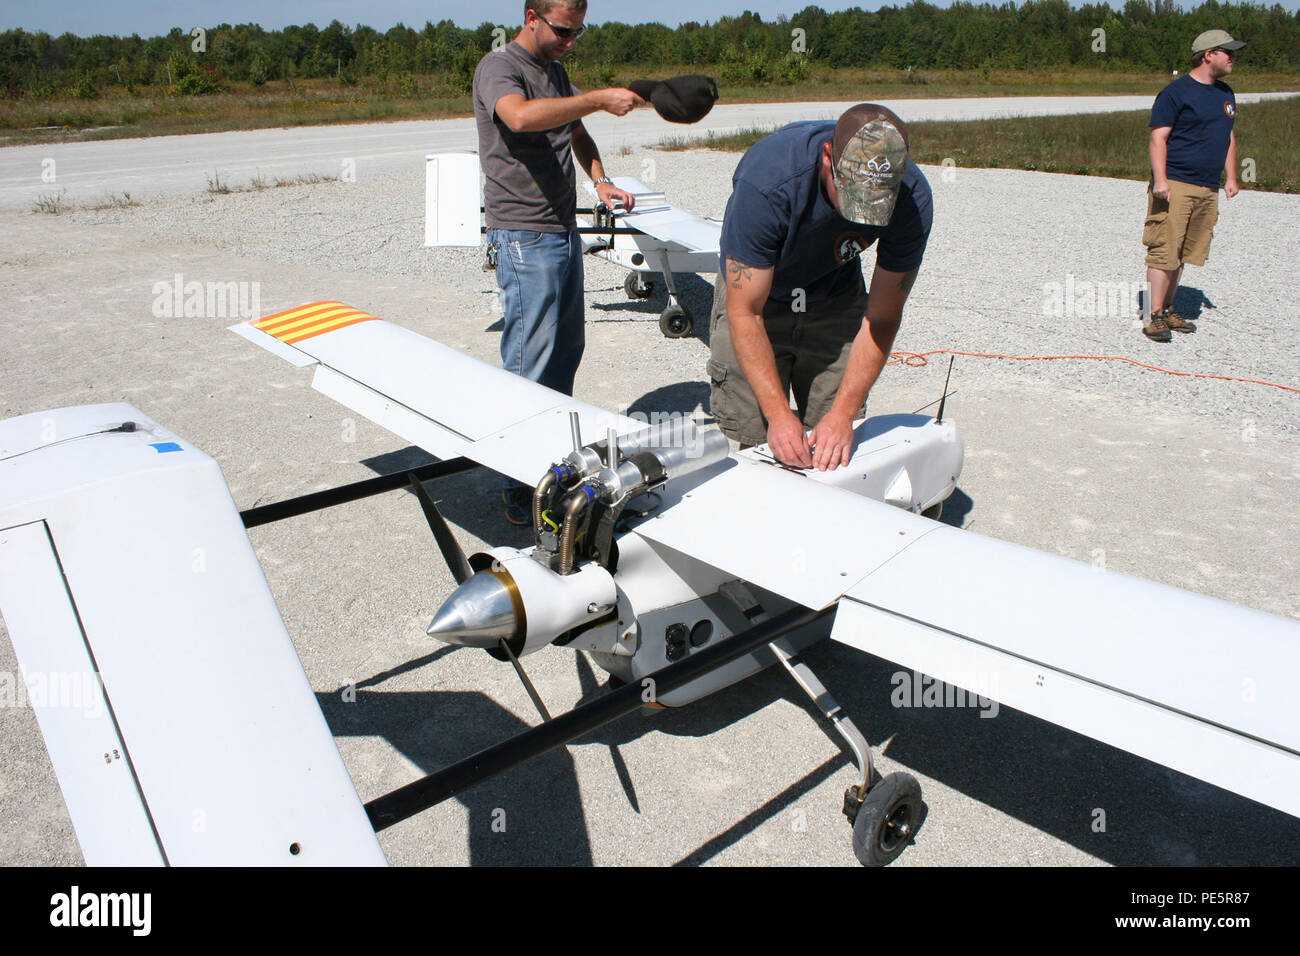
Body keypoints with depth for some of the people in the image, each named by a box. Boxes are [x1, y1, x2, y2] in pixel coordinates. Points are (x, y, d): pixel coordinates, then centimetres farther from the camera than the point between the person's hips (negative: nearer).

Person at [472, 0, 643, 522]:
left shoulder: (556, 70, 18)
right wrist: (600, 99, -27)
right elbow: (522, 116, -31)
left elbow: (575, 133, 29)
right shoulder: (498, 67, -9)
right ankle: (521, 493, -1)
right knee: (529, 364, -8)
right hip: (523, 237, -9)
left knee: (567, 348, 13)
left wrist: (600, 180, 10)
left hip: (564, 229, 9)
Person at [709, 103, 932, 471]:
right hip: (754, 294, -2)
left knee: (836, 448, -4)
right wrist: (779, 414, -35)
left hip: (836, 299, 3)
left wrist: (843, 414, -25)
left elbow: (882, 317, -18)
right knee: (752, 438, -9)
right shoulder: (766, 182, -36)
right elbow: (745, 311, -30)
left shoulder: (913, 200, -26)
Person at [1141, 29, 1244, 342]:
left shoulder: (1225, 93, 18)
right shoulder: (1176, 91, -6)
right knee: (1164, 251, -10)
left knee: (1183, 255, 10)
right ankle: (1153, 316, -9)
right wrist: (1160, 180, -21)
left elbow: (1228, 136, 26)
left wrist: (1231, 177, 20)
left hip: (1208, 188, 8)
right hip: (1175, 185, -8)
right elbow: (1158, 137, -11)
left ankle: (1167, 311, 17)